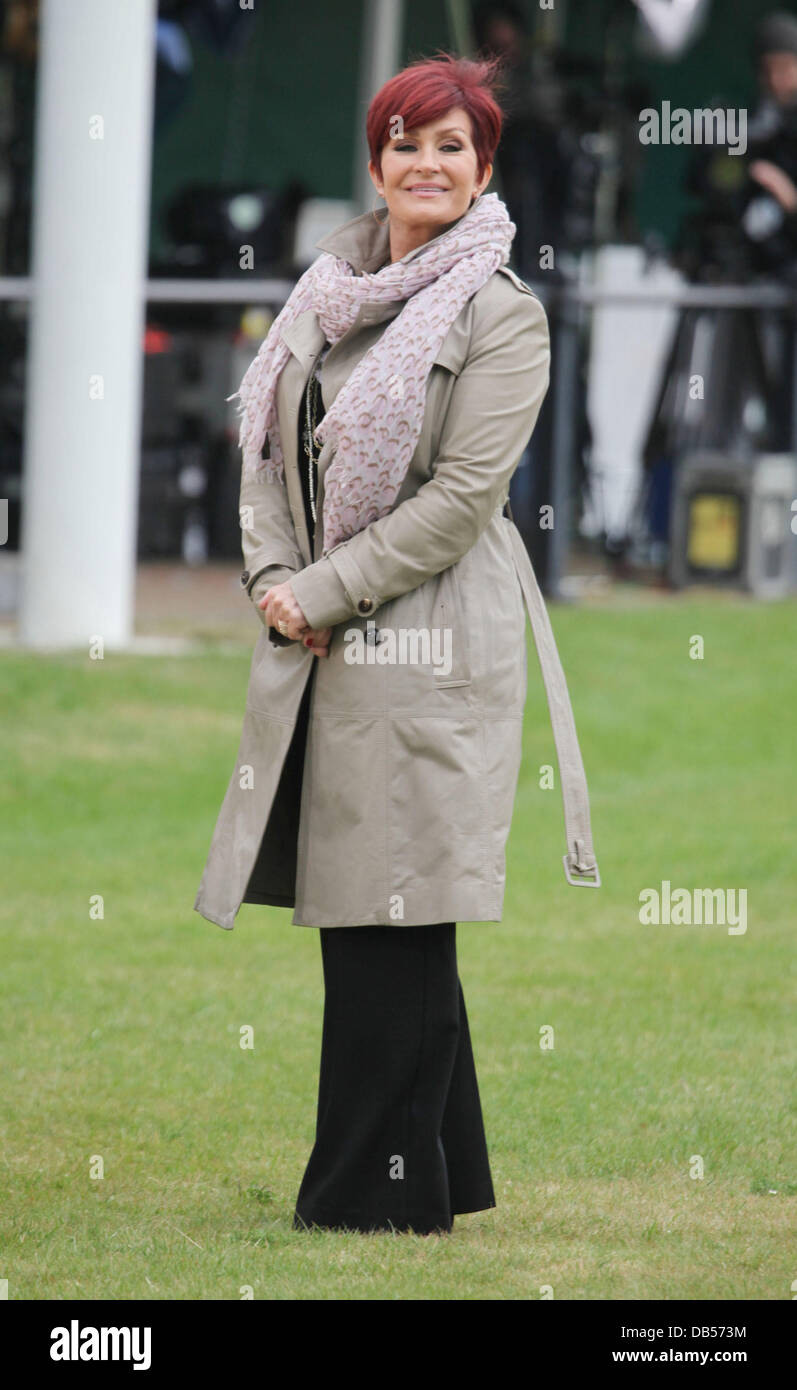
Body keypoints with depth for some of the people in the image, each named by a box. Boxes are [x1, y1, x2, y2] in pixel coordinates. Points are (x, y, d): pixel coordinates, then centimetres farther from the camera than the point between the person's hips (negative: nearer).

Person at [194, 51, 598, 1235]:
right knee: (356, 922, 8)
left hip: (431, 641, -7)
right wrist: (273, 581, -2)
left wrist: (323, 593, -13)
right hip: (319, 647, 7)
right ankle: (439, 1169, 18)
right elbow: (270, 446, 15)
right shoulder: (327, 295, 14)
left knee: (395, 928, -5)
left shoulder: (502, 316, -6)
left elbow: (459, 497, -13)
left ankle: (379, 1190, 2)